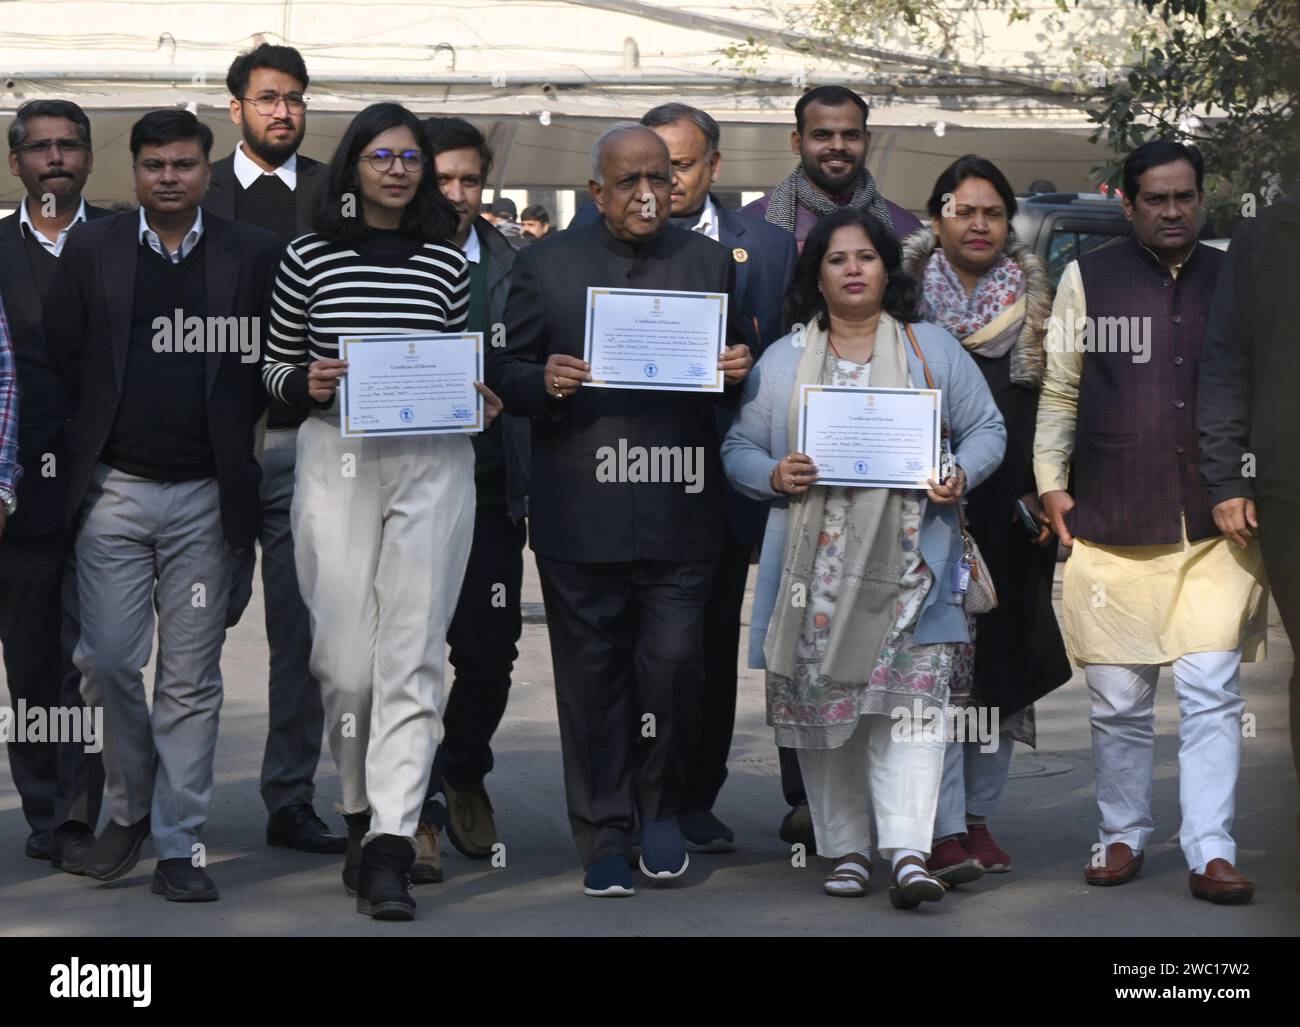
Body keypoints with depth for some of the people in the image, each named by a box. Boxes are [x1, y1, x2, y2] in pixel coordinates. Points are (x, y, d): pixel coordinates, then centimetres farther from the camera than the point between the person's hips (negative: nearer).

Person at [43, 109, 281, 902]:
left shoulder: (254, 255, 3)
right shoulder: (92, 251, 5)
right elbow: (62, 354, 7)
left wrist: (234, 434, 1)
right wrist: (108, 429, 5)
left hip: (206, 496, -1)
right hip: (114, 490, 1)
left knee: (191, 678, 2)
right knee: (109, 660, 0)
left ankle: (181, 845, 9)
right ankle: (130, 809, 22)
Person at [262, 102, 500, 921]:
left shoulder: (448, 261, 8)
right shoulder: (309, 258, 5)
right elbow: (275, 368, 12)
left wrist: (479, 397, -2)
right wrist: (307, 383, -9)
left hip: (433, 464, 0)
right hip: (337, 461, 0)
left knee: (411, 657, -8)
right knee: (345, 660, 0)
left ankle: (390, 851, -10)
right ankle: (363, 814, 23)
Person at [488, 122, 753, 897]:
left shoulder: (709, 262, 13)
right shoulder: (548, 265, 8)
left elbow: (733, 365, 17)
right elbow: (506, 370, 7)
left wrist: (739, 369, -6)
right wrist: (544, 382, -14)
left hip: (680, 507, 1)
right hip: (581, 510, -1)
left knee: (673, 663, -3)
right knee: (593, 673, 3)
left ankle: (662, 808, 20)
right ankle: (606, 835, 13)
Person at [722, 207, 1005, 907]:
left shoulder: (933, 349, 11)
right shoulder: (781, 361, 13)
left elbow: (985, 428, 11)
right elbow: (738, 449, 12)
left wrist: (961, 474, -8)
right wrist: (774, 475, -8)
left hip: (906, 560, -1)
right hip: (815, 563, 2)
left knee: (910, 695, -12)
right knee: (819, 703, 1)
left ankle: (908, 851, -17)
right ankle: (845, 850, 11)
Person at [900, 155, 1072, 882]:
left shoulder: (1038, 304, 9)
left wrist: (1050, 497, 2)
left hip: (1012, 514, 3)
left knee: (1003, 664, 6)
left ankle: (980, 816, 18)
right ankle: (947, 830, -15)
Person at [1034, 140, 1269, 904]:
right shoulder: (1089, 279, 7)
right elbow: (1059, 391, 9)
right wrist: (1052, 482, 3)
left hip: (1217, 526, 0)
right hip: (1113, 526, 0)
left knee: (1212, 692, -6)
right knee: (1119, 699, 7)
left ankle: (1212, 851, -3)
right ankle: (1124, 835, 22)